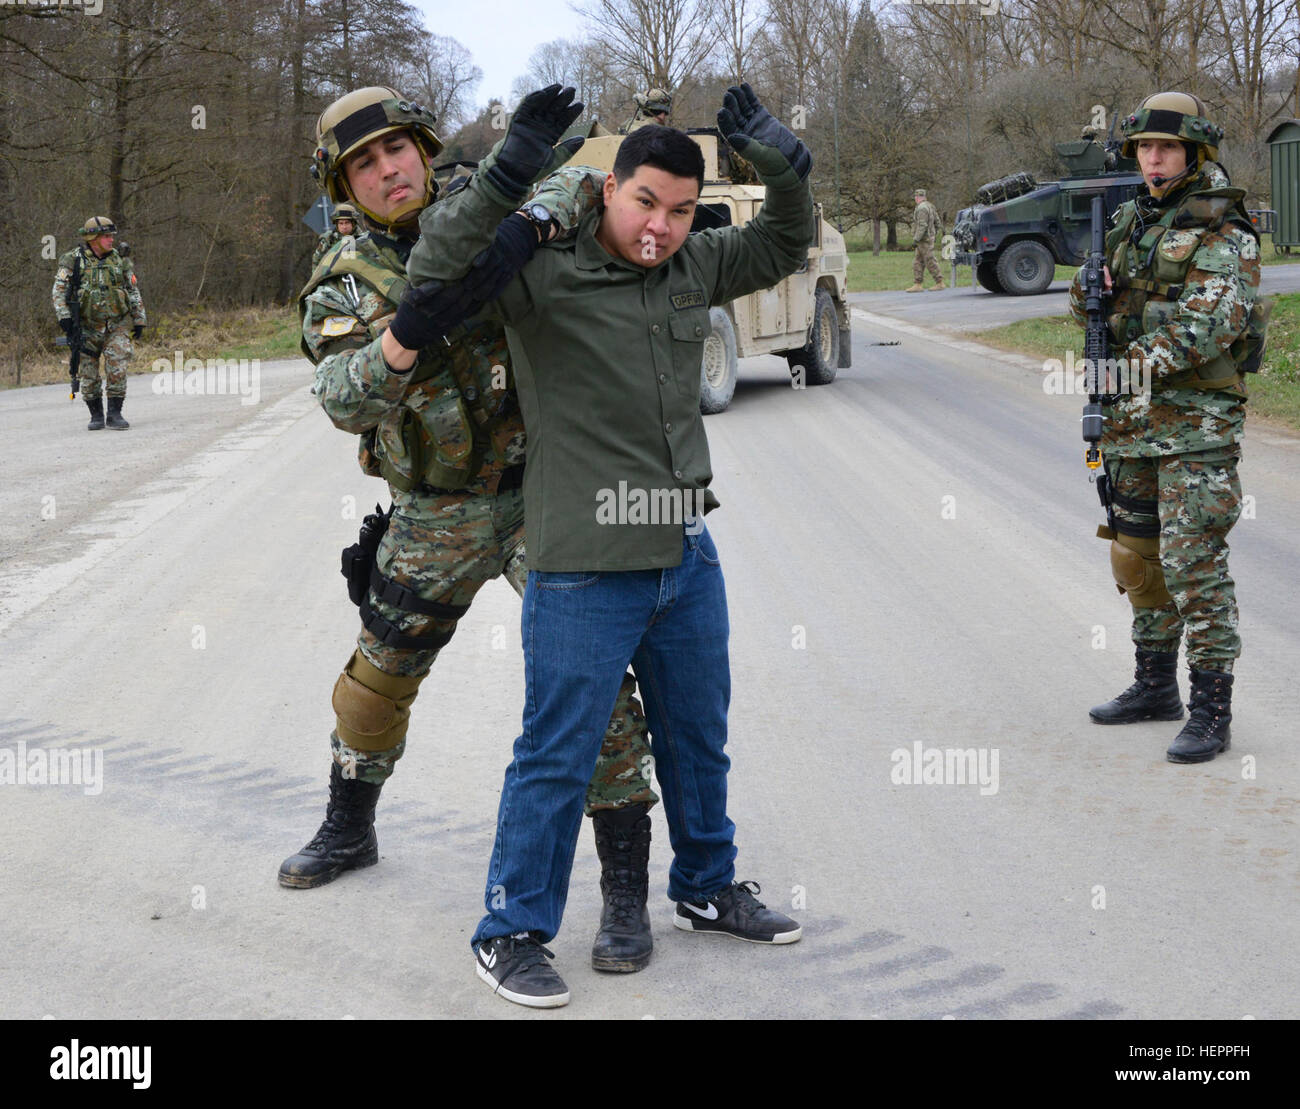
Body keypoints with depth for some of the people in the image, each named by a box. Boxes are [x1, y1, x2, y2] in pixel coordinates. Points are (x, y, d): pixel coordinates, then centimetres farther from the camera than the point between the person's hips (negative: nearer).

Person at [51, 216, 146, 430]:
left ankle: (114, 413, -8)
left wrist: (139, 320, 8)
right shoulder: (73, 260, -1)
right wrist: (64, 316, -16)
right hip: (87, 328, -1)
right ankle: (96, 416, 15)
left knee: (117, 367, -14)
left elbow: (134, 292, 11)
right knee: (87, 374, 2)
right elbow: (59, 290, -4)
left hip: (118, 326, 1)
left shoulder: (120, 260, 6)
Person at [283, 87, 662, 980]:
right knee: (379, 672, 15)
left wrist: (548, 213, -34)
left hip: (543, 492, -2)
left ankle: (626, 891, -5)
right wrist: (415, 323, -39)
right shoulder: (345, 285, -4)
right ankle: (349, 833, 42)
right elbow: (347, 400, -20)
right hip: (438, 515, 2)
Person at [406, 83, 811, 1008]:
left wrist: (783, 166, 0)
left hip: (687, 557, 7)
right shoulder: (543, 272, -12)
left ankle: (707, 889, 41)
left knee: (699, 741, 21)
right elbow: (436, 269, -23)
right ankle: (511, 933, 15)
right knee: (558, 758, 0)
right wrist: (507, 175, -33)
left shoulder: (692, 270, 6)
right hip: (585, 572, -7)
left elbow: (785, 245, 19)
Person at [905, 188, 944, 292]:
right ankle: (917, 285, 7)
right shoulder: (930, 206, 16)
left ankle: (940, 283, -2)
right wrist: (934, 236, 24)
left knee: (930, 262, -6)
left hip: (924, 240, -10)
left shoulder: (922, 208, -16)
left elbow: (922, 226, -24)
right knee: (917, 262, 9)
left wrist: (916, 240, -24)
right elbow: (938, 223, 19)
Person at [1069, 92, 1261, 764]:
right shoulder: (1130, 221, 14)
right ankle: (1156, 687, 28)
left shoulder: (1224, 231, -8)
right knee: (1137, 555, 15)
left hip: (1196, 419, -8)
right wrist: (1094, 275, -6)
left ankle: (1211, 710, -6)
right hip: (1131, 420, 8)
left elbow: (1214, 320, -20)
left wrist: (1144, 362, -22)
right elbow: (1087, 307, 15)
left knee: (1194, 560, -11)